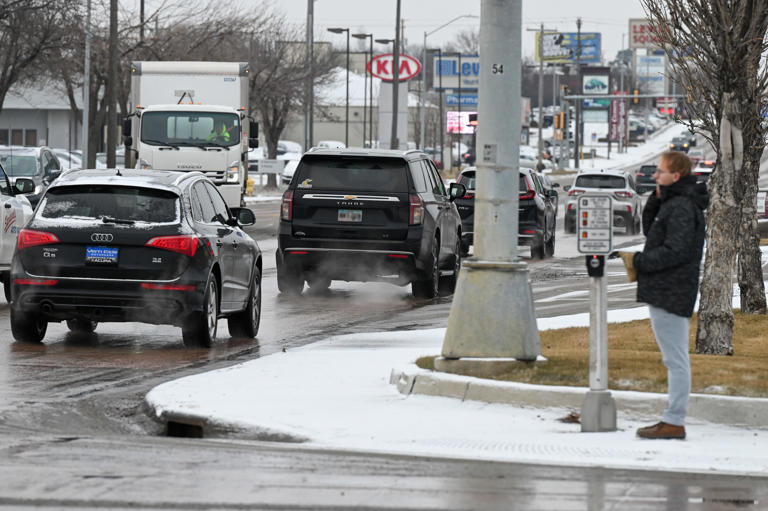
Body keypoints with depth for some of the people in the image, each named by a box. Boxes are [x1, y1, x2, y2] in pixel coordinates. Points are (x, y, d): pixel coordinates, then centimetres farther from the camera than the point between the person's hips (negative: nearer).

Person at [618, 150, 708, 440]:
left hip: (670, 294, -11)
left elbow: (675, 251, -24)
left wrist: (638, 262, -14)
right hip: (665, 293, 11)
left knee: (675, 359, -8)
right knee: (674, 359, 13)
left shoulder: (681, 207, -17)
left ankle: (674, 422, -7)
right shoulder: (672, 203, 15)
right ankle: (673, 419, 18)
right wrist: (657, 197, 9)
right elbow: (650, 230, 23)